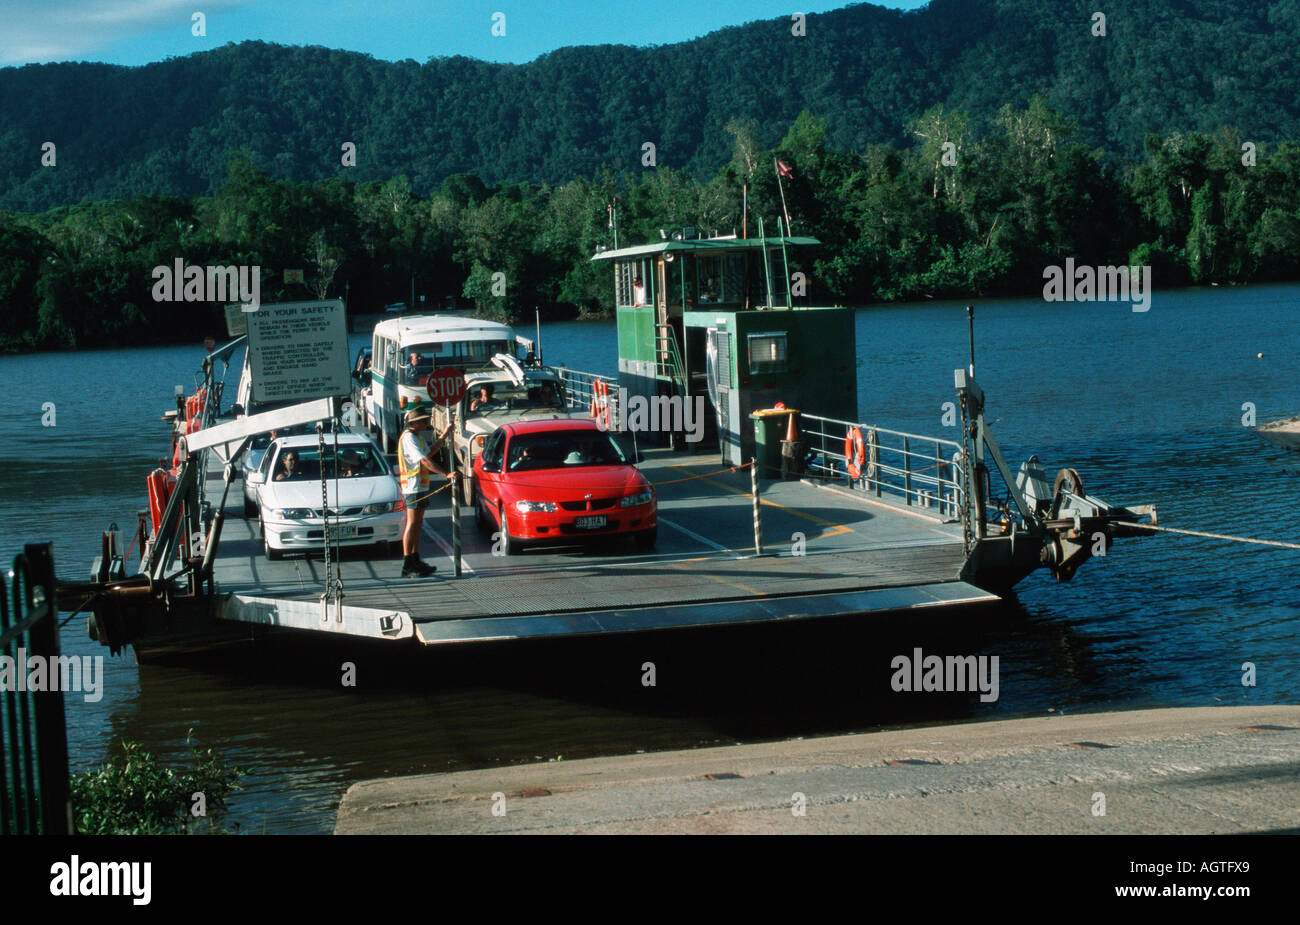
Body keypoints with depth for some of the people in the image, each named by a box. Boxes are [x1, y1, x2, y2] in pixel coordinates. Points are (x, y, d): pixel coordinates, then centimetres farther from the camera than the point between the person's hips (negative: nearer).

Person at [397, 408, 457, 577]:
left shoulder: (418, 437, 16)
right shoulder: (409, 438, -17)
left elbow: (429, 452, 32)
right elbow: (425, 460, -25)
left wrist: (444, 435, 27)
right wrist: (446, 474, -30)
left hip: (421, 486, 11)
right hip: (413, 486, -11)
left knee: (417, 525, 14)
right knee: (412, 524, -10)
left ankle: (415, 561, 21)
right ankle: (407, 567, -10)